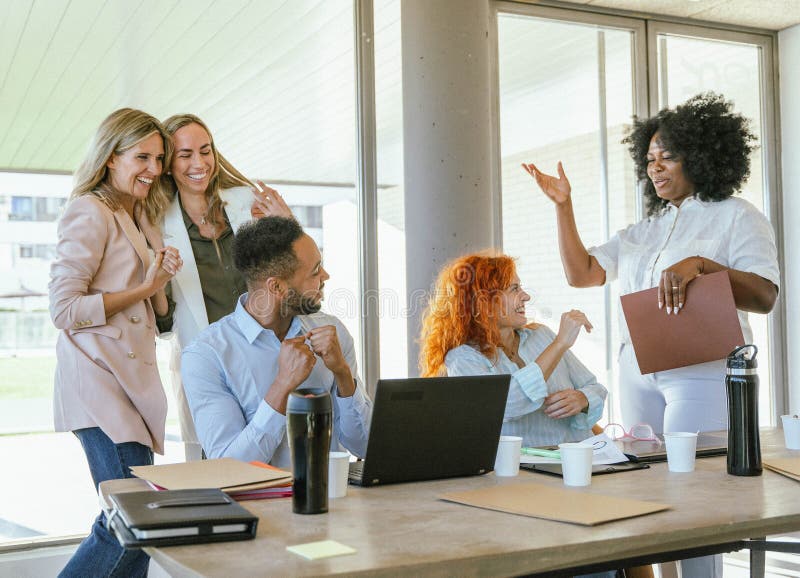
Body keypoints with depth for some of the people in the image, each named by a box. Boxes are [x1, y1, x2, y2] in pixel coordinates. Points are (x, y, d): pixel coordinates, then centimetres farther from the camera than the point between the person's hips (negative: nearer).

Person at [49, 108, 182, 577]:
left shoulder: (140, 218, 20)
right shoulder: (91, 212, -6)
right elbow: (64, 309, -13)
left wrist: (164, 277, 4)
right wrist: (145, 289, -11)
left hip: (134, 376, 9)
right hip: (101, 379, -9)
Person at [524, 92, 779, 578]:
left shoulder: (736, 217, 3)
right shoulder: (642, 232, 19)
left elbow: (765, 297, -10)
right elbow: (581, 273, 11)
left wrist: (700, 264, -25)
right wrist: (563, 205, 5)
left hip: (704, 373, -6)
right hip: (639, 374, 6)